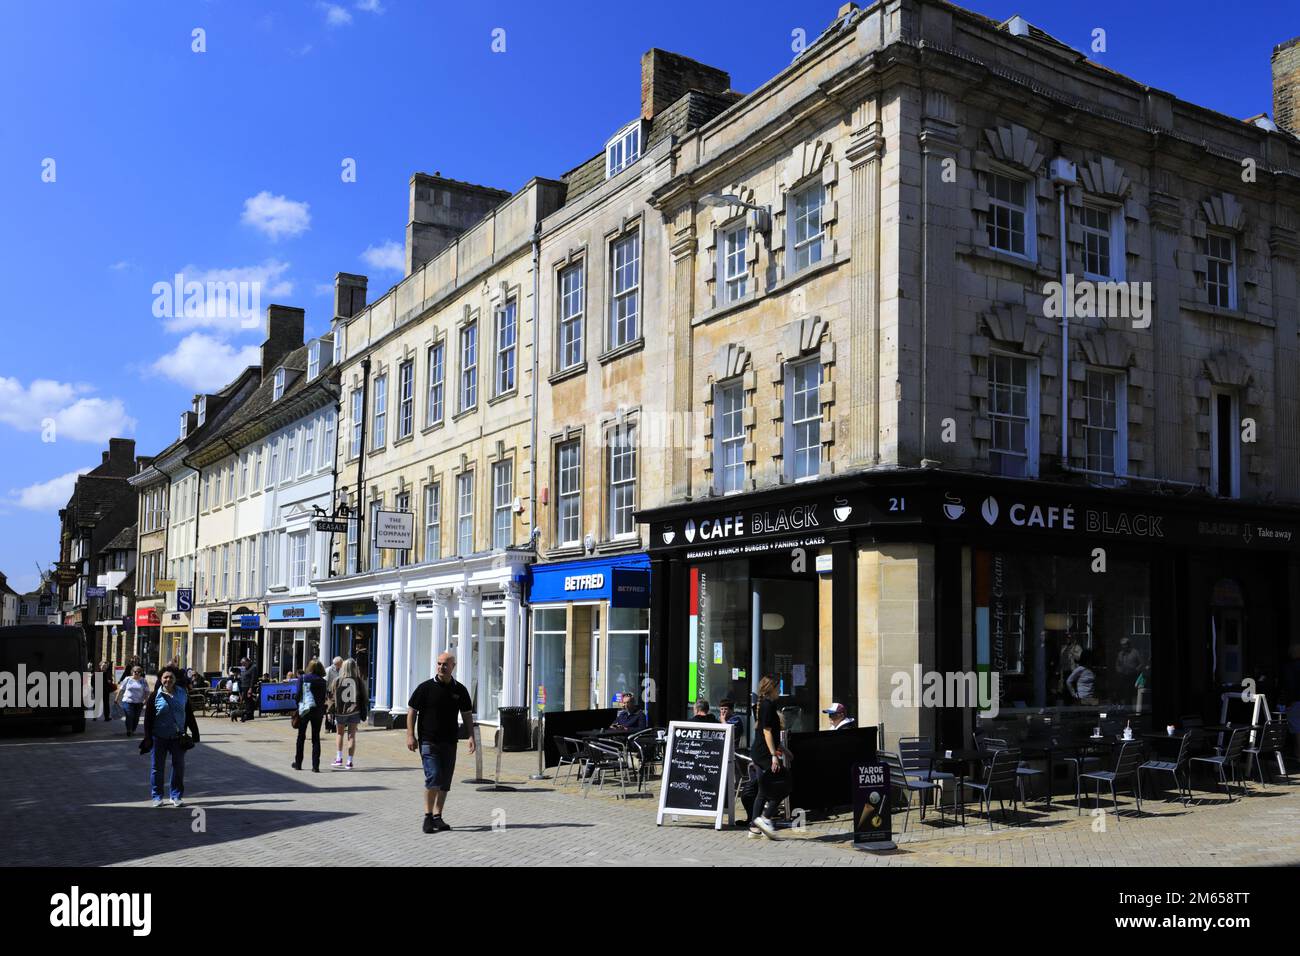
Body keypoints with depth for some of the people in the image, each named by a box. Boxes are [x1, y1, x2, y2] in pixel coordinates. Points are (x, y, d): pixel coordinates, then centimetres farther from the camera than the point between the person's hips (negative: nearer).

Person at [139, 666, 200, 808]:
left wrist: (194, 734, 7)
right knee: (158, 767, 5)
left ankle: (176, 796, 17)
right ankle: (157, 797, 17)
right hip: (159, 737, -2)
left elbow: (190, 715, 8)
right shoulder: (155, 696, -4)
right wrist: (148, 738, -7)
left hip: (178, 737, 2)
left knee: (179, 766, 5)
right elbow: (148, 718, -3)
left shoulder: (182, 694, 3)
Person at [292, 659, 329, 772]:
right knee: (316, 738, 5)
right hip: (317, 711, 0)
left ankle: (298, 764, 20)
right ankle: (315, 766, -1)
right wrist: (323, 712, 5)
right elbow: (323, 698, -3)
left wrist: (297, 707, 4)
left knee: (301, 737, 14)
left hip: (304, 710, 0)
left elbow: (298, 694, -6)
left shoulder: (302, 678, -2)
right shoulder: (322, 681, -2)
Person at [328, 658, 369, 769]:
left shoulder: (337, 680, -4)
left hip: (340, 711, 0)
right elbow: (364, 697, 1)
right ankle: (349, 762, 2)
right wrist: (364, 712, 11)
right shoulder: (359, 681, -3)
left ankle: (339, 758, 16)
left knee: (340, 734, 19)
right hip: (354, 712, 0)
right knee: (352, 736, 4)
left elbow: (332, 696, -1)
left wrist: (331, 711, 7)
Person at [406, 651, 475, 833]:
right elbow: (412, 711, 0)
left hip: (449, 742, 4)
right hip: (429, 741, -4)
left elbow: (467, 715, 12)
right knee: (433, 777, -14)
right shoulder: (426, 687, -3)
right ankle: (428, 816, -1)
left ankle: (437, 817, 17)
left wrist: (471, 736, 2)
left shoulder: (460, 690, 6)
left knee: (445, 782, 7)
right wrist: (410, 735, -7)